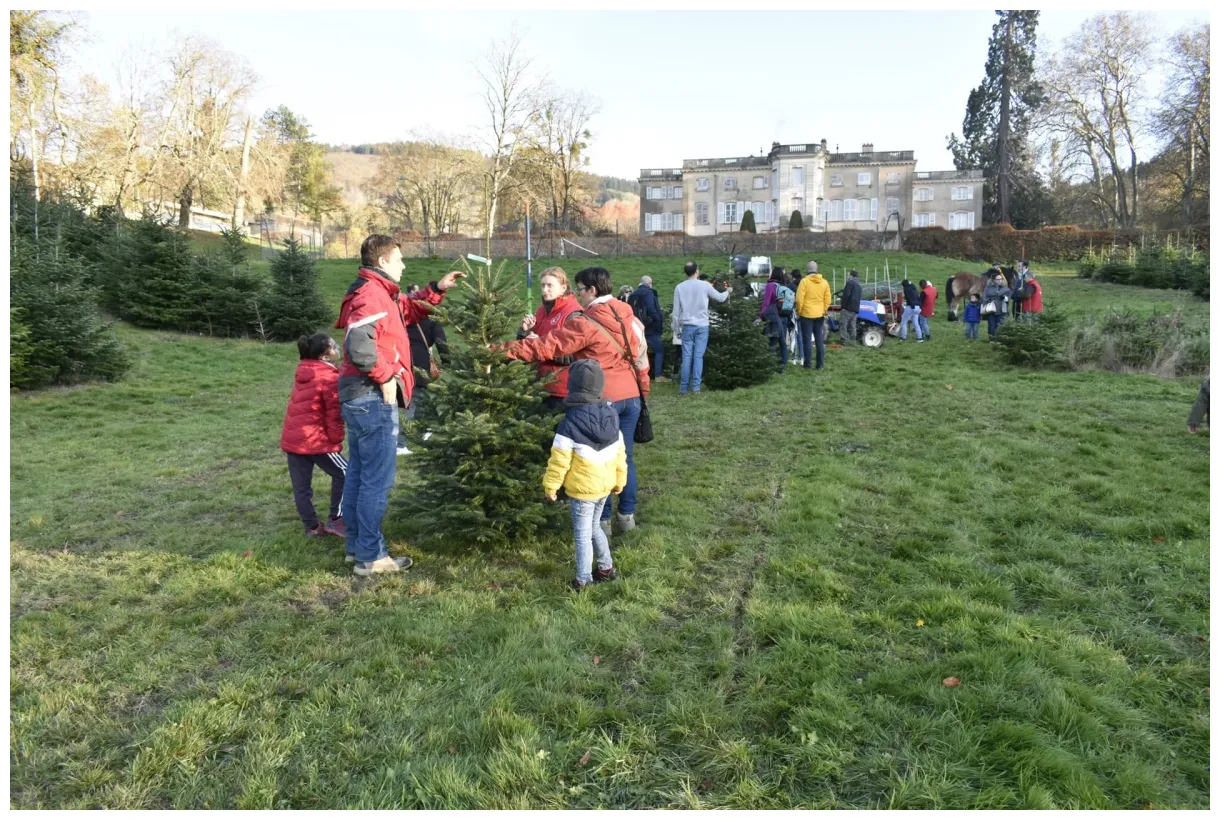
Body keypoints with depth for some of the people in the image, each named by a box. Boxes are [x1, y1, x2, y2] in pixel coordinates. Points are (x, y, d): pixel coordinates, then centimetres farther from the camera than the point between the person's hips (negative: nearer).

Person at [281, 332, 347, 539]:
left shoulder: (303, 373, 13)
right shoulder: (329, 378, -13)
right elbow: (334, 414, -13)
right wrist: (337, 441, -4)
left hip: (292, 437, 8)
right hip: (315, 439, -8)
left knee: (301, 486, 10)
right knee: (344, 474, 7)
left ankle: (312, 527, 18)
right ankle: (336, 520, 7)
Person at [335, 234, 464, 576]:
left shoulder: (376, 293, 18)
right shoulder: (373, 294, -16)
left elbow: (409, 312, 31)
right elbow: (359, 346, -30)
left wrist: (436, 289, 19)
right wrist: (386, 376, -18)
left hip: (360, 398, 11)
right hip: (374, 399, -11)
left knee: (359, 475, 16)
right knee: (377, 481, -4)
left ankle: (357, 546, 26)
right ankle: (370, 557, 3)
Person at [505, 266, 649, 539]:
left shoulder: (584, 323, -13)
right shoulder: (629, 317, 8)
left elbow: (546, 346, -13)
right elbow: (641, 356, 12)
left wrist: (506, 350, -7)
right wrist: (642, 391, 21)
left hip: (603, 400, -6)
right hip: (631, 396, 7)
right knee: (625, 456, 15)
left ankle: (602, 519, 15)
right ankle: (627, 514, 23)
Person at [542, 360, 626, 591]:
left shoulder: (570, 424, -21)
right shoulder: (611, 416, -2)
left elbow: (559, 461, -17)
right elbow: (620, 453, 6)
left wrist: (550, 486, -4)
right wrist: (619, 480, 18)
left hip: (582, 489, -6)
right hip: (605, 486, 6)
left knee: (583, 534, 6)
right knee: (593, 526, 24)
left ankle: (583, 580, 14)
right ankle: (606, 568, 35)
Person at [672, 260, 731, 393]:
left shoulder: (679, 287, -2)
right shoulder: (704, 285, -4)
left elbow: (676, 310, 2)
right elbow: (720, 298, 9)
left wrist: (676, 327, 12)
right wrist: (727, 292, 30)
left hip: (687, 326, 1)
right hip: (702, 326, -1)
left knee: (687, 357, 2)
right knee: (698, 356, 0)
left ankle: (684, 388, 2)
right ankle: (696, 386, -2)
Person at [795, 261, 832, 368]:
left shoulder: (804, 281, -10)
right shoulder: (824, 282, 4)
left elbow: (799, 299, -13)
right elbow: (827, 300, 4)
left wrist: (799, 311, -1)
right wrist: (823, 311, 15)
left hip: (806, 314, -4)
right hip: (819, 315, 4)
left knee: (807, 340, 2)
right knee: (819, 339, 11)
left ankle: (808, 364, 2)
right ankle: (820, 364, 12)